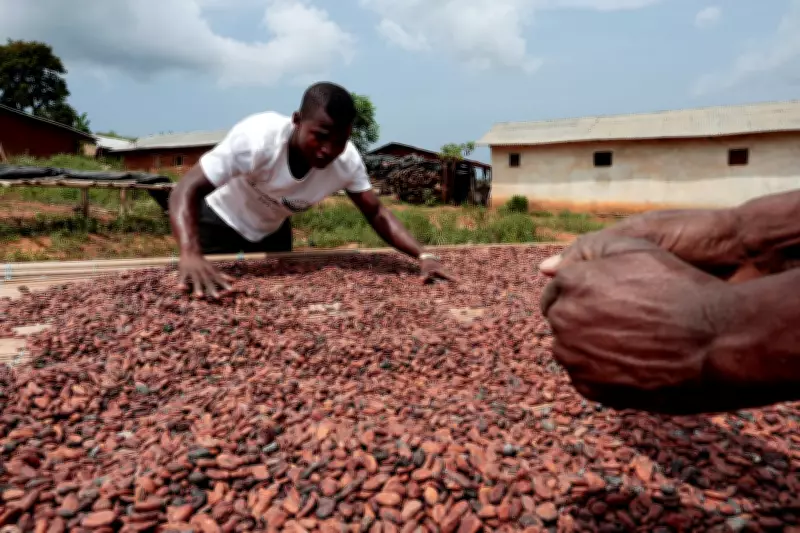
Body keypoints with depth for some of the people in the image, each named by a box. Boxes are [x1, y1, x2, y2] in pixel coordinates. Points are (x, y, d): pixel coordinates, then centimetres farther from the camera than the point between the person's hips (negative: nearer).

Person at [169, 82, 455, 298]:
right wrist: (190, 254, -57)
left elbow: (376, 213, -17)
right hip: (220, 222, -4)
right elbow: (187, 190, -39)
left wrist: (423, 256, -33)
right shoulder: (257, 137, -38)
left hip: (272, 231, 4)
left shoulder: (347, 161, -25)